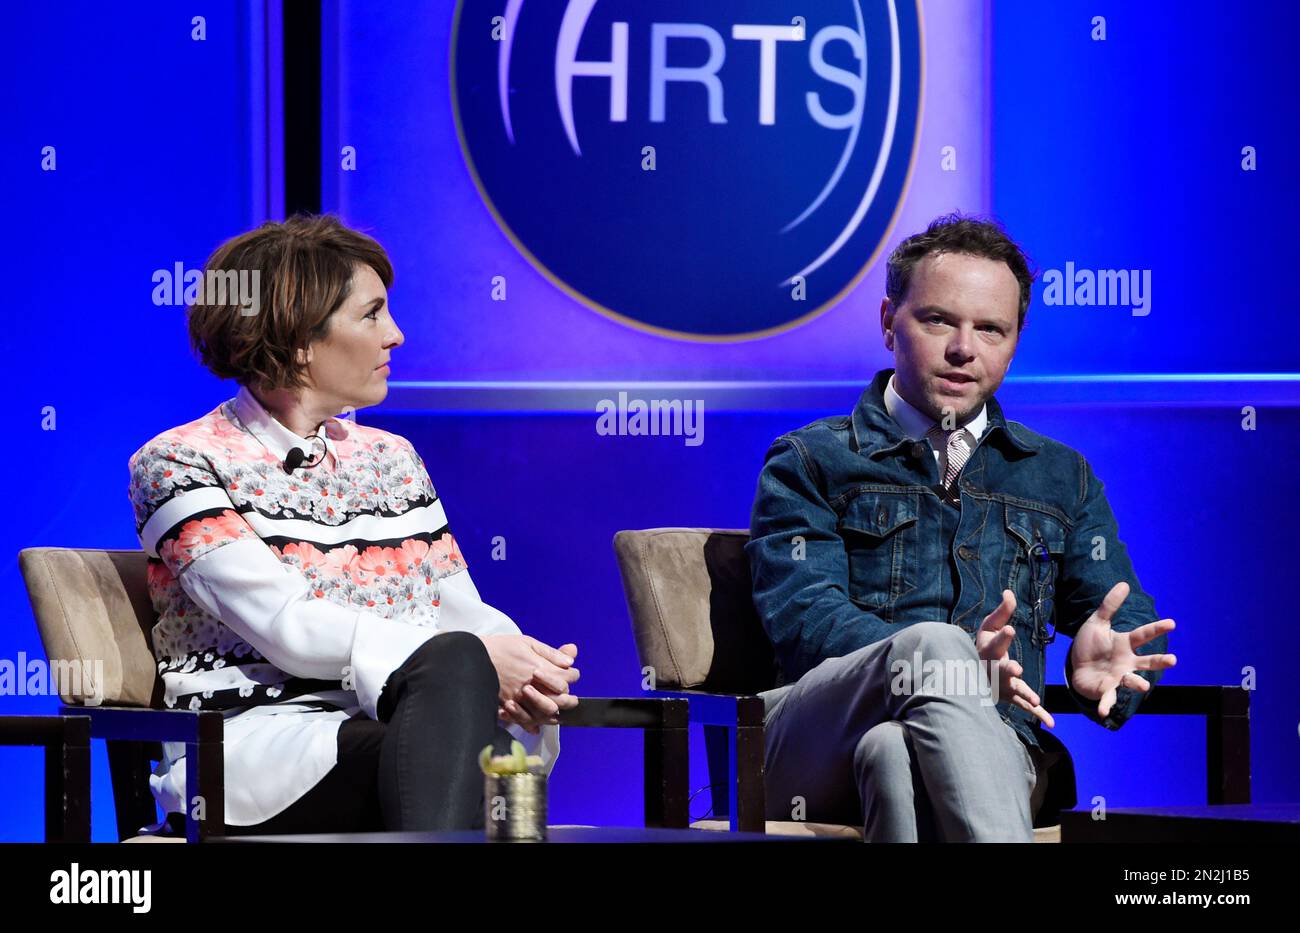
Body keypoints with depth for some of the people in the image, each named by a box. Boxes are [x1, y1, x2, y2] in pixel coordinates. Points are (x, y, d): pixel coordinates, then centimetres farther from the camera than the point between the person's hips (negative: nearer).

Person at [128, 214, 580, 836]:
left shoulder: (391, 458, 23)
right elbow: (286, 629, -11)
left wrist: (521, 669, -9)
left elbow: (465, 613, 16)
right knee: (455, 661, -34)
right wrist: (473, 664, -19)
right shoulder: (179, 464, 2)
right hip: (253, 742, -5)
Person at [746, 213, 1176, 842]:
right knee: (934, 642, -37)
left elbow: (1127, 619, 20)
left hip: (988, 748, 1)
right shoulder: (810, 464, 16)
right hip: (813, 759, -1)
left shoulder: (1061, 478, 27)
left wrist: (1104, 665, -10)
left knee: (894, 749, -38)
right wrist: (944, 661, -23)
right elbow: (804, 616, -1)